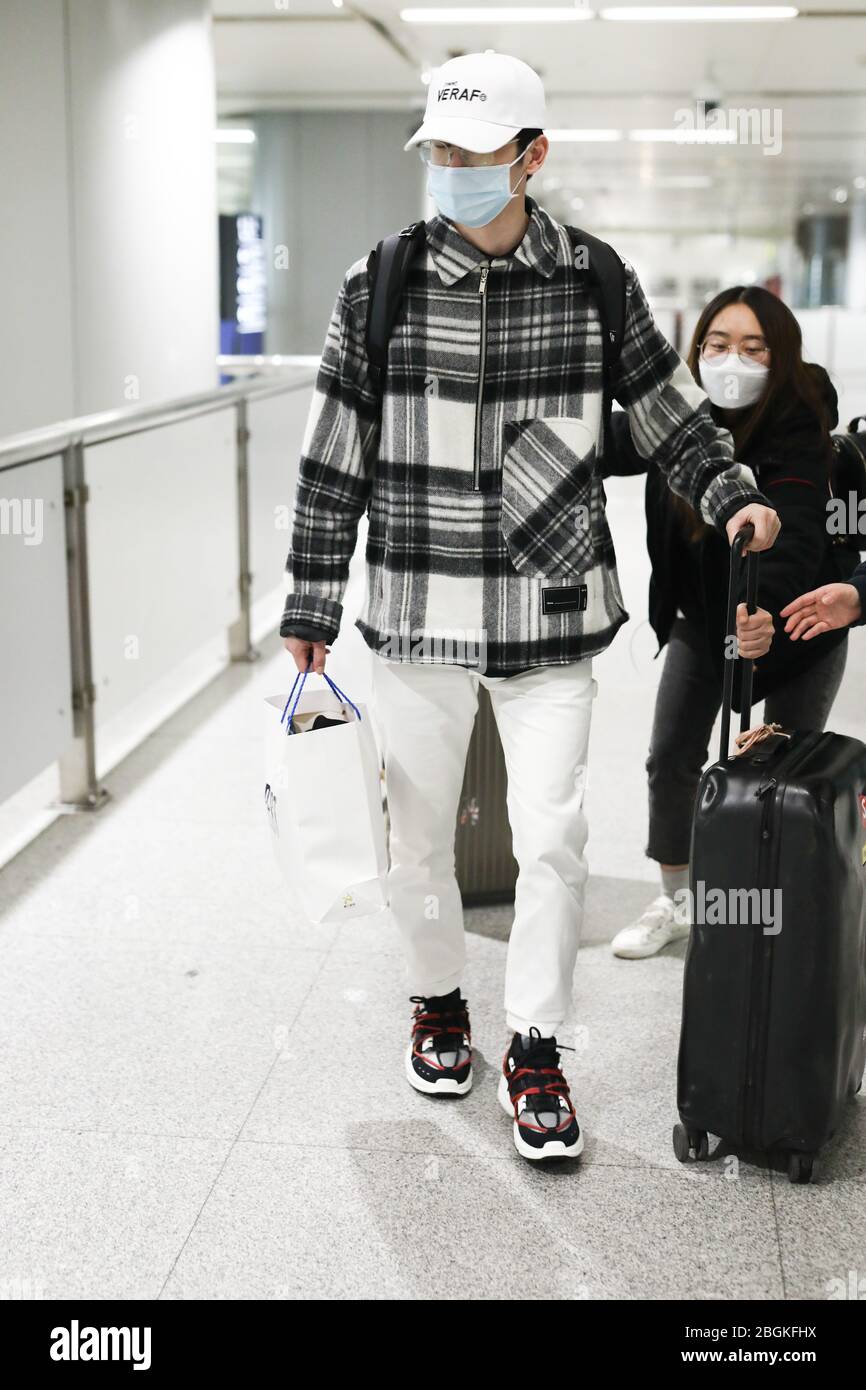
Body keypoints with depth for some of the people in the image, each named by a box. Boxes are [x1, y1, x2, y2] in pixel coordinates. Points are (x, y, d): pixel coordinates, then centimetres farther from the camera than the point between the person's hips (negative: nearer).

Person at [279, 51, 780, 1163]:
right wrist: (312, 607, 2)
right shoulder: (378, 288, -3)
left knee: (553, 836, -3)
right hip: (418, 613, 1)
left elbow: (671, 416, 11)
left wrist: (731, 499, -7)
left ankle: (534, 1050, 16)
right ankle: (437, 1002, 37)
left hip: (548, 613, 0)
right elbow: (333, 462, 1)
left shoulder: (597, 284, -1)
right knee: (419, 833, 12)